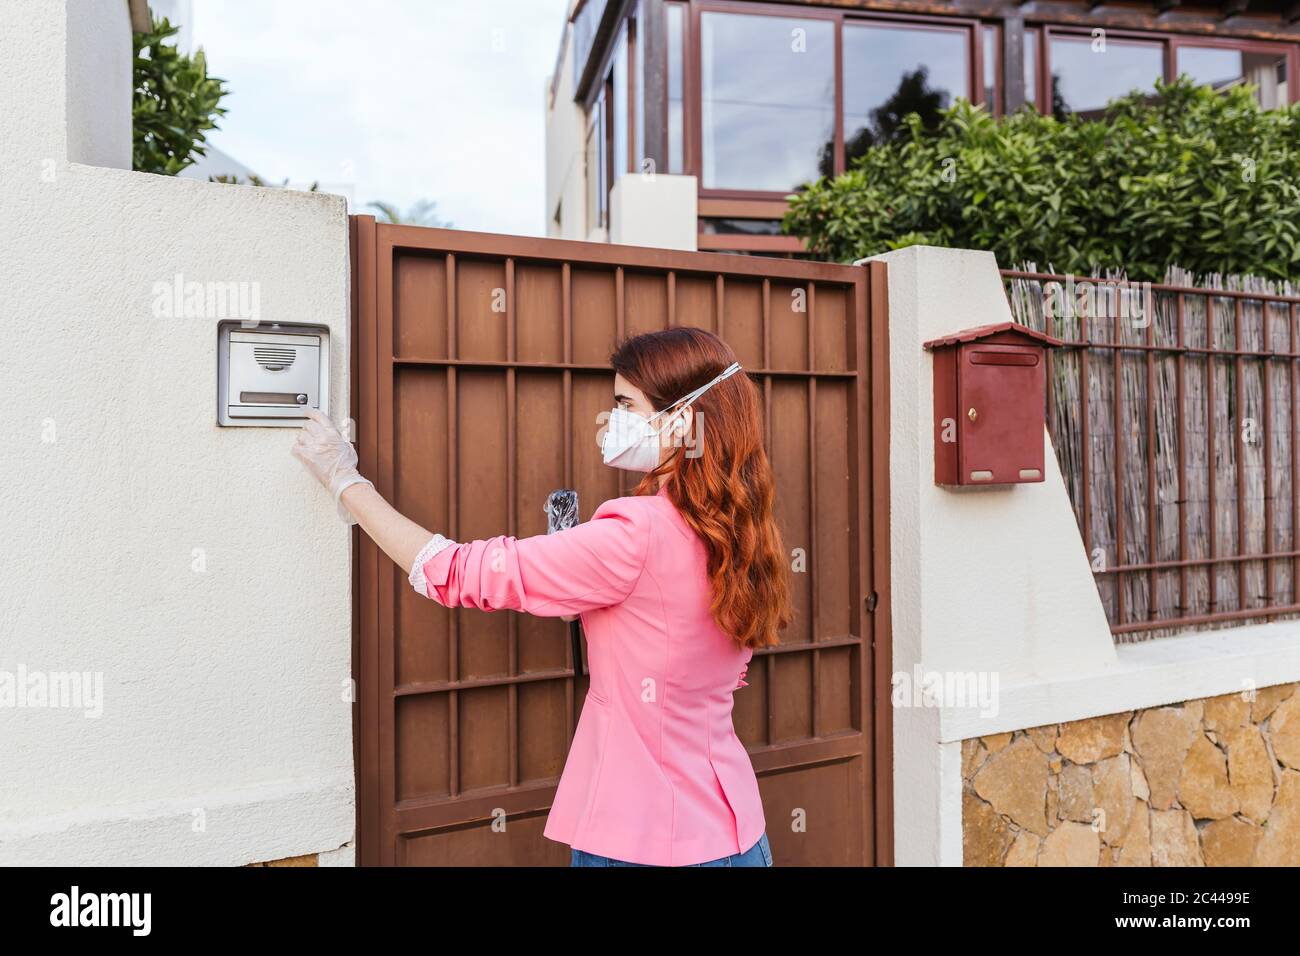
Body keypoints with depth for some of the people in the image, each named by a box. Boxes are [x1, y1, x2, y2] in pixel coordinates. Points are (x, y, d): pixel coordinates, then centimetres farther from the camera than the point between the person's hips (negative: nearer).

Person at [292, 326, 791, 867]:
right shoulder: (737, 534, -1)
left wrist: (342, 478, -7)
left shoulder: (639, 533, -24)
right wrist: (586, 594, 3)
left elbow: (454, 574, -18)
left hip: (643, 843, -7)